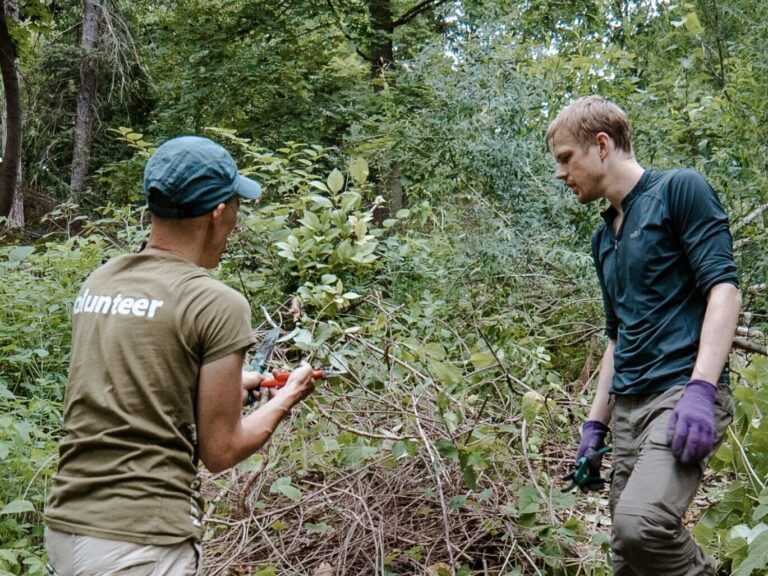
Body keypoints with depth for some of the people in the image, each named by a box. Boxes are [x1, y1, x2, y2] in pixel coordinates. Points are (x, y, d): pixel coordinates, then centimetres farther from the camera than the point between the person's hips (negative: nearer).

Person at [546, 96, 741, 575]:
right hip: (629, 407, 8)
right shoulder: (604, 238, 21)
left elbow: (724, 287, -11)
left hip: (683, 393, -8)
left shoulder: (679, 190, -2)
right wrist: (595, 423, 21)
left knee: (642, 521, -29)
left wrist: (700, 389, -23)